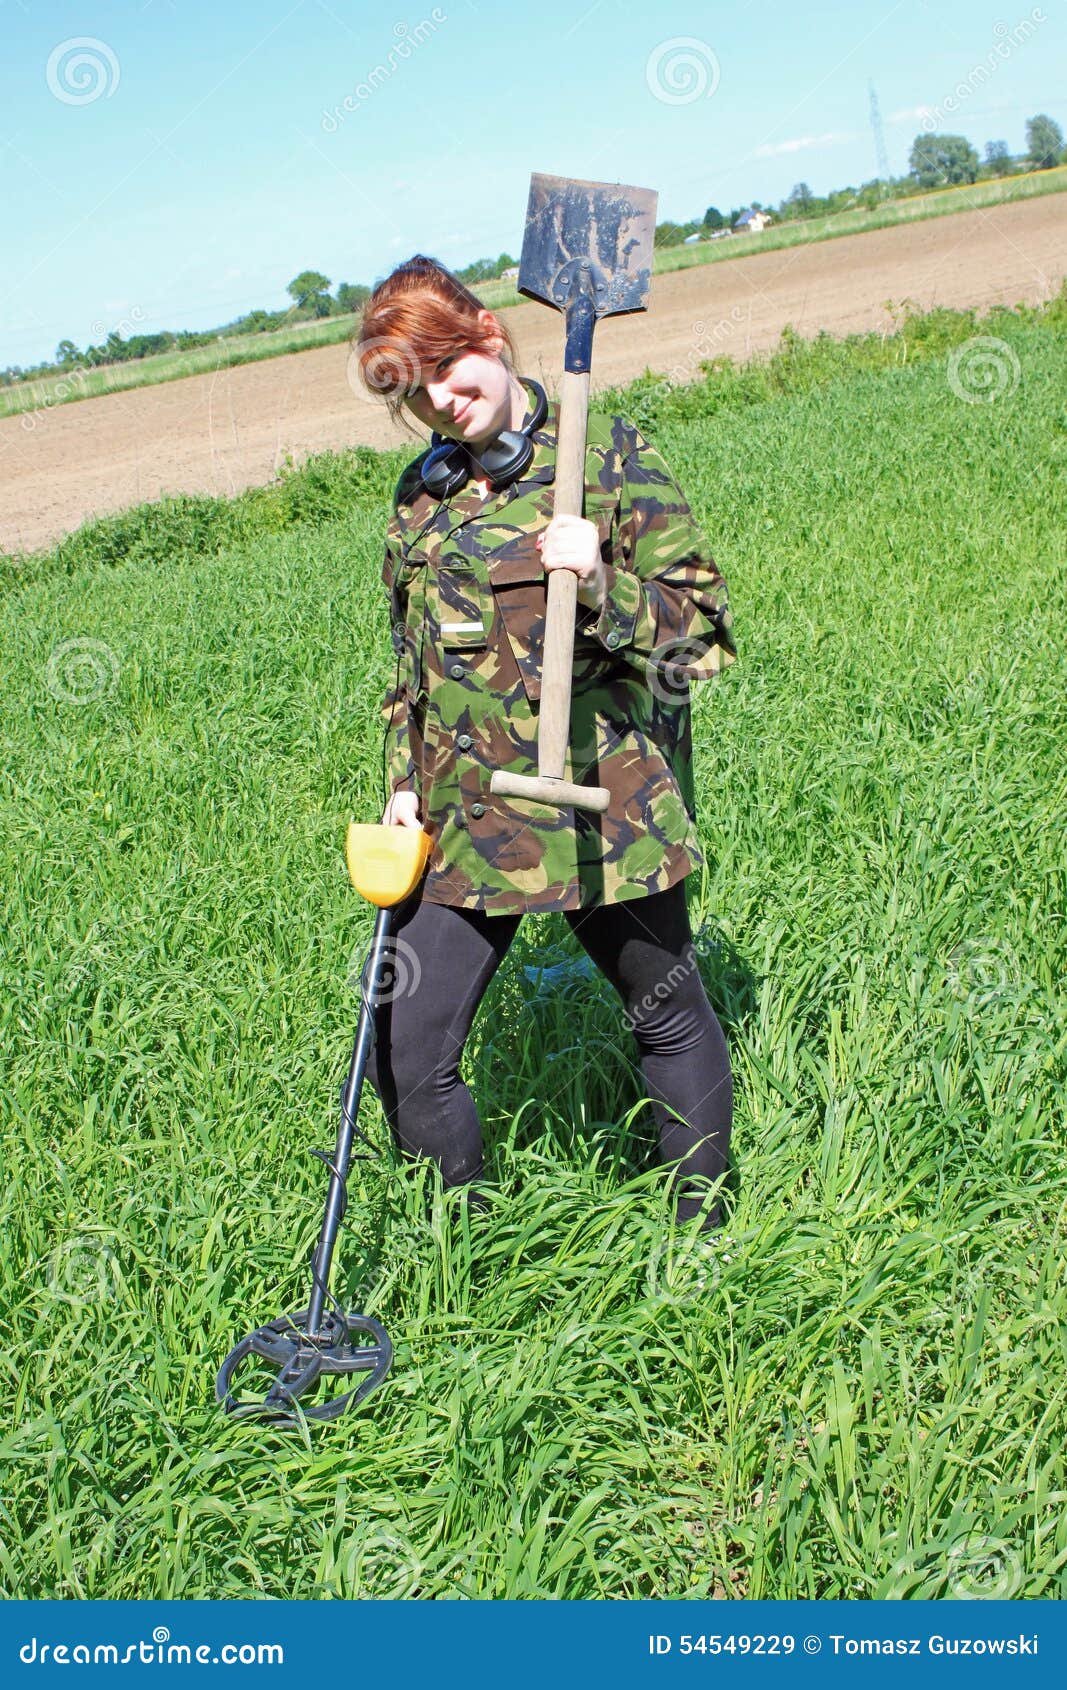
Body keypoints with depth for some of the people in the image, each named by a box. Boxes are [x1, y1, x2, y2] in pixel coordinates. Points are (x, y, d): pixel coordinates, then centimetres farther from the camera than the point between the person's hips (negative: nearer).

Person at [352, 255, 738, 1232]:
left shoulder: (610, 456, -5)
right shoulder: (420, 498, 10)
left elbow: (707, 628, -7)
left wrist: (607, 591, -24)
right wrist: (405, 783, 9)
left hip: (605, 810, -4)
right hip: (462, 822, 4)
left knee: (669, 1016, 14)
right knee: (404, 1058, 1)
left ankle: (705, 1234, 38)